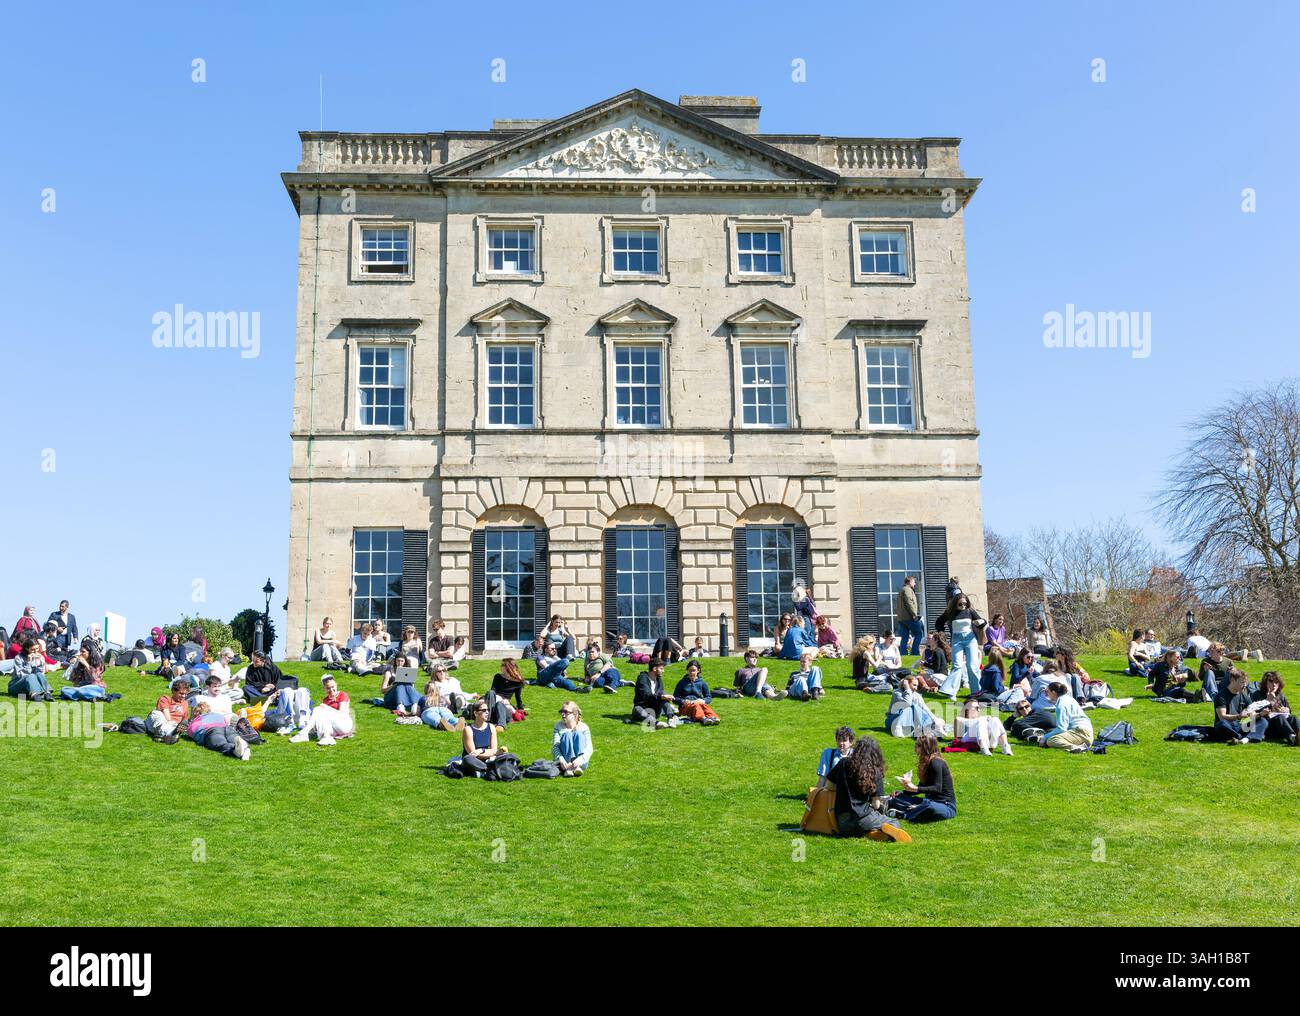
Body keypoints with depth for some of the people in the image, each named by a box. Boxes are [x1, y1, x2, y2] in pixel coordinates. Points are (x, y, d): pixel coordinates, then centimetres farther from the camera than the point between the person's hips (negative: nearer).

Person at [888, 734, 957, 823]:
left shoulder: (936, 763, -14)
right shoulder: (926, 764, 13)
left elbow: (937, 788, -25)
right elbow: (922, 787, 15)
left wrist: (914, 788, -34)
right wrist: (902, 793, 2)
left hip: (947, 806, -9)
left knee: (928, 805, -43)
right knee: (897, 798, -2)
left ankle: (901, 814, -36)